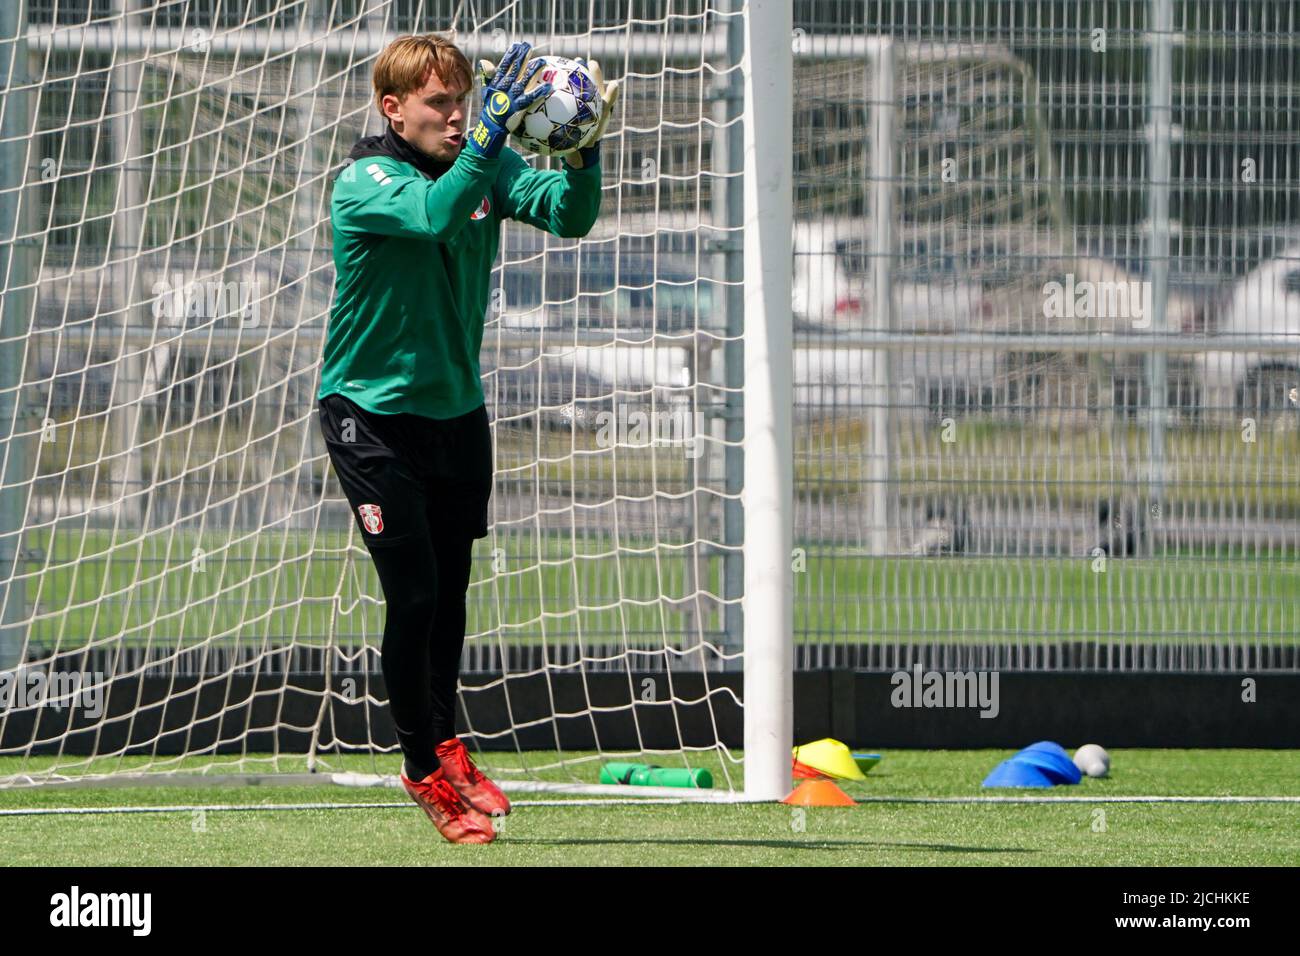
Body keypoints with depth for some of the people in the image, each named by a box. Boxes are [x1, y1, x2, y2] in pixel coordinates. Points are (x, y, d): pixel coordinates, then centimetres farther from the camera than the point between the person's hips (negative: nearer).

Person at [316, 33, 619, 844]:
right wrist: (493, 134, -49)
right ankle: (427, 766, 9)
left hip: (458, 411, 5)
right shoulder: (364, 183, -16)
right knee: (413, 595, -7)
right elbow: (436, 215, -37)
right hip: (373, 413, -5)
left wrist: (586, 151, -36)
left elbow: (569, 215, -16)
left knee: (450, 595, 12)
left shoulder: (487, 167, -1)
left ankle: (444, 746, 30)